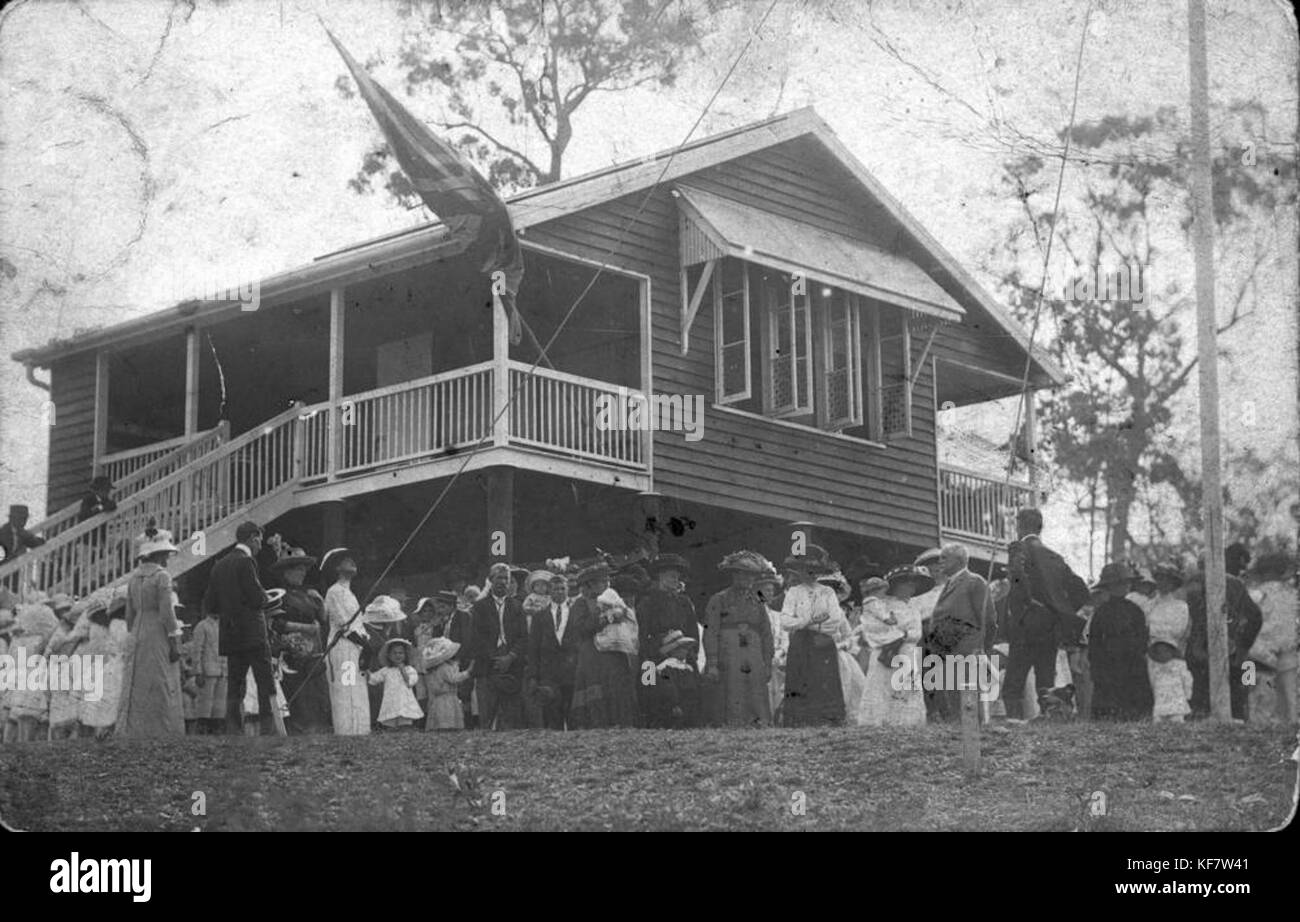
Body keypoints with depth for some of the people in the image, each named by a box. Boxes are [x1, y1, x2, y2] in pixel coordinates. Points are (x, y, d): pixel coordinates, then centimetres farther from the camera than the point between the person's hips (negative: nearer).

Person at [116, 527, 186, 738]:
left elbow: (130, 615, 14)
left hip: (137, 640, 7)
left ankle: (130, 734, 7)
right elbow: (166, 612, -14)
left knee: (136, 691, 9)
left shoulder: (134, 578, 10)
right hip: (158, 637, -7)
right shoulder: (162, 576, -10)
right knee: (161, 692, -6)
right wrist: (175, 644, -11)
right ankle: (161, 736, -9)